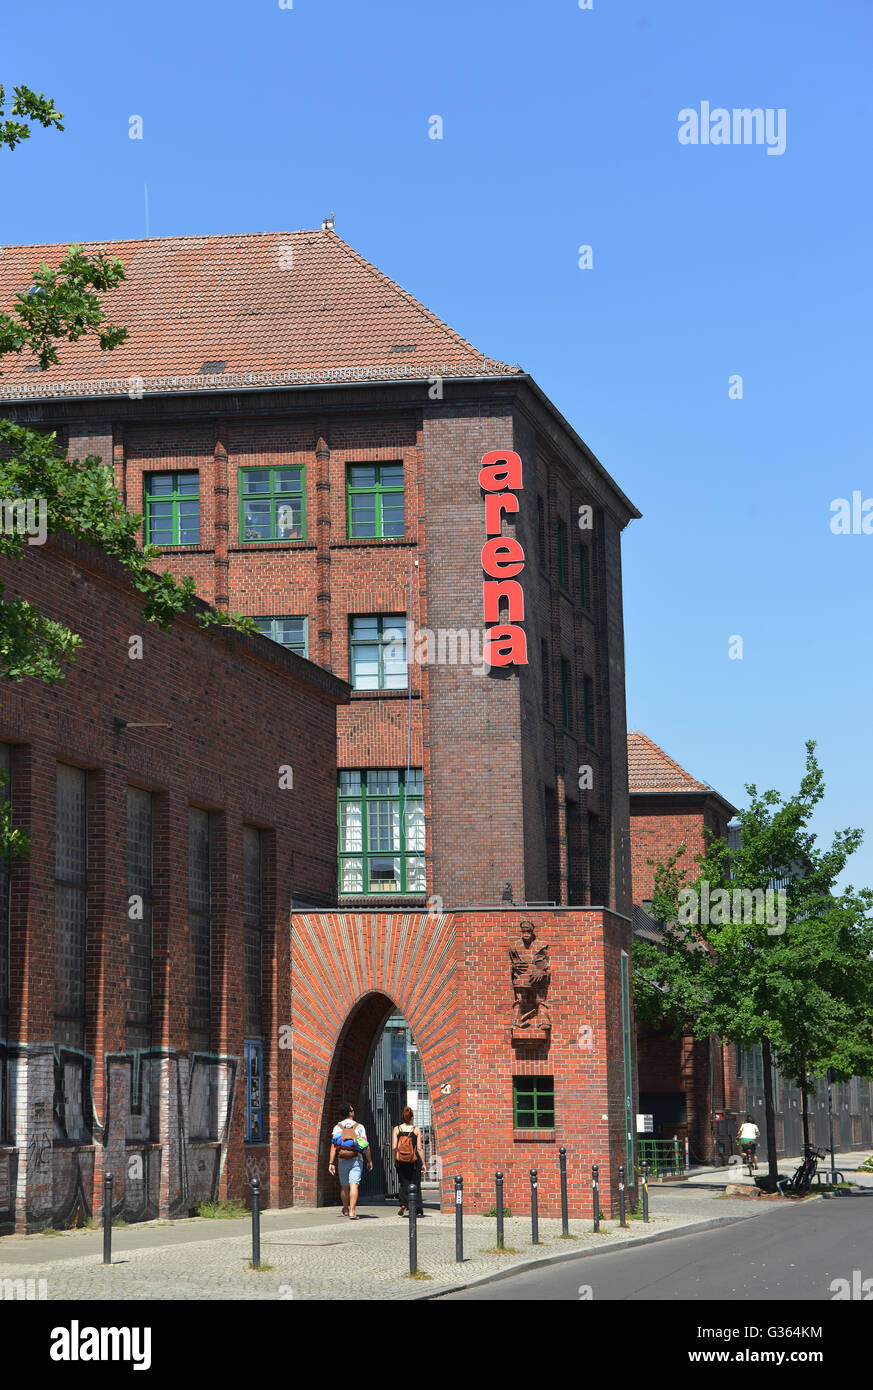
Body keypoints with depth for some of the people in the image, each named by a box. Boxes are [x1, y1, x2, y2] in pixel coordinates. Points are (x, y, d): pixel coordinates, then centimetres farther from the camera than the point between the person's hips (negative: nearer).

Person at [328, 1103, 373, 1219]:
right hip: (356, 1160, -2)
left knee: (344, 1186, 18)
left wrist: (331, 1163, -8)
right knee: (354, 1185, -10)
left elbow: (333, 1145, -7)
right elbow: (366, 1146, -5)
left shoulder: (337, 1127, 1)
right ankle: (352, 1212, -22)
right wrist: (369, 1161, 5)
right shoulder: (359, 1127, -2)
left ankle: (346, 1210, 36)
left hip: (342, 1161, 2)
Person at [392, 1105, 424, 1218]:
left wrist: (394, 1161, 9)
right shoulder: (416, 1130, -2)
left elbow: (394, 1147, -3)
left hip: (401, 1161, 1)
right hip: (414, 1160, -1)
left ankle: (403, 1204, -8)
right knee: (415, 1184, 9)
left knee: (404, 1183, 12)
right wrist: (423, 1163, 3)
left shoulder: (396, 1129, -1)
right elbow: (419, 1148, -4)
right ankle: (418, 1209, 9)